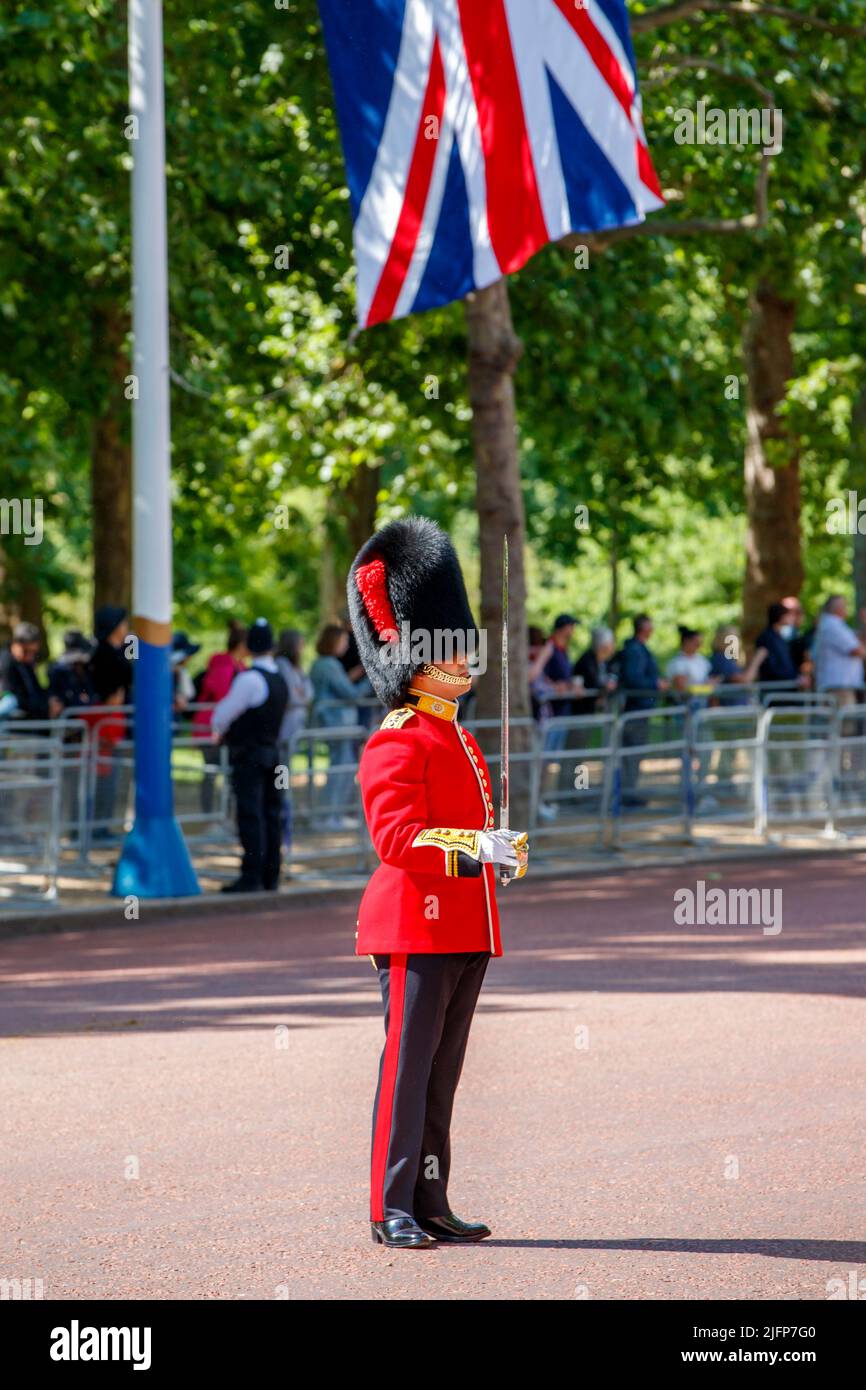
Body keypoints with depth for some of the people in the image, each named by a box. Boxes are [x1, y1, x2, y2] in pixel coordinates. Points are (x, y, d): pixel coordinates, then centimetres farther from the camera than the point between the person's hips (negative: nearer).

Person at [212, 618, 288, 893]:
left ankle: (251, 877, -12)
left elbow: (223, 715, -12)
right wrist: (226, 728, 25)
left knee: (250, 816, -9)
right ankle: (270, 876, 14)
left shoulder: (249, 679, -16)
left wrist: (218, 729, 12)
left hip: (248, 756, -8)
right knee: (270, 813, 11)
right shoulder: (280, 681, 10)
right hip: (272, 751, 8)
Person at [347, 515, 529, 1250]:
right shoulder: (396, 743, -10)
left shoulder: (463, 741, 19)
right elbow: (397, 837, -20)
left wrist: (505, 851, 9)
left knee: (443, 1071, 10)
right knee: (408, 1065, -8)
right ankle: (392, 1209, -6)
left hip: (466, 930, 9)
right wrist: (476, 846, -30)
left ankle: (431, 1204, 14)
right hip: (416, 924, -9)